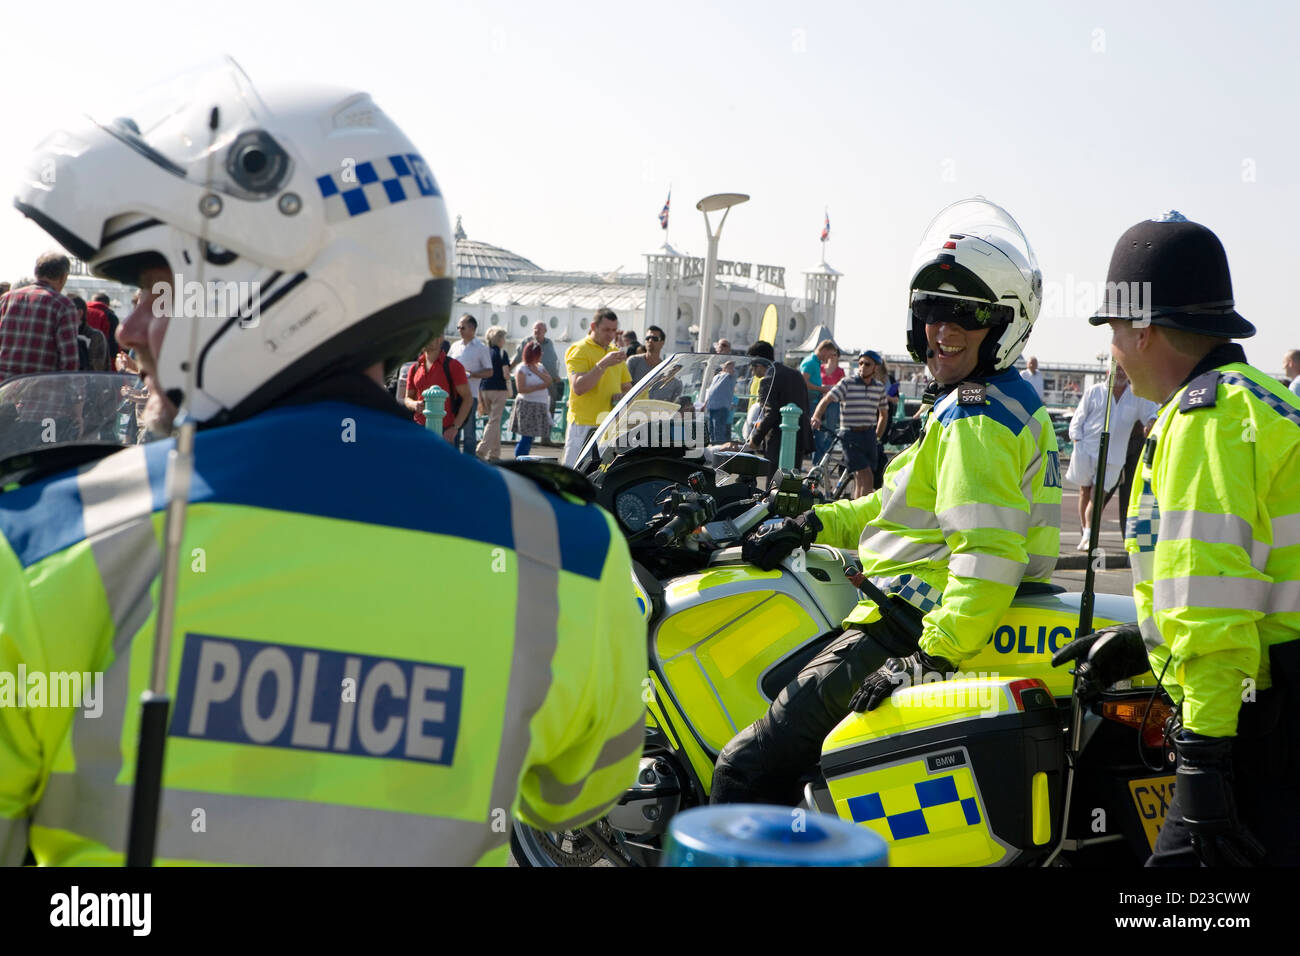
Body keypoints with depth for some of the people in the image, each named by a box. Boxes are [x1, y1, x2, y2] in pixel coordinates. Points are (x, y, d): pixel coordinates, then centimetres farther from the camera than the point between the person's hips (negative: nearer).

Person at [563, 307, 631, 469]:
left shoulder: (615, 352, 19)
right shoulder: (578, 350, -4)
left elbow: (627, 386, 27)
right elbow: (578, 387, -17)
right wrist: (603, 364, -23)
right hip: (585, 424, -6)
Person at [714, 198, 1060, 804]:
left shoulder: (975, 416, -17)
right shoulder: (1012, 402, 17)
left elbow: (986, 551, -28)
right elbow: (910, 506, 24)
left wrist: (935, 657, -33)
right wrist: (815, 524, 16)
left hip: (909, 631, -12)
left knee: (748, 769, -14)